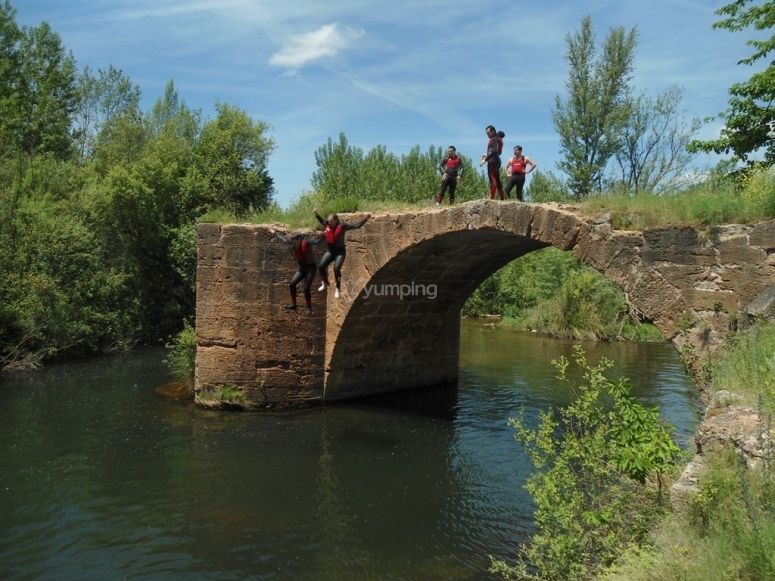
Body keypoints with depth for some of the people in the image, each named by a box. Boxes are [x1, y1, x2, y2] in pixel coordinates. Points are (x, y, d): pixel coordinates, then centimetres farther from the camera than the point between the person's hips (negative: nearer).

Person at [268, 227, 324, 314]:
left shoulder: (306, 243, -20)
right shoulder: (294, 244, -2)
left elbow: (317, 240, -31)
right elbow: (284, 238, 13)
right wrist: (275, 233, 25)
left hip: (310, 268, -7)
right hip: (302, 268, 7)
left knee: (306, 288, -13)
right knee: (292, 284, -1)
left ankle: (309, 308, 3)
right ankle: (293, 304, 11)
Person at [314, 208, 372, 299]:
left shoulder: (342, 226, -14)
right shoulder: (327, 225, -1)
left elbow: (356, 226, -12)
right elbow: (322, 221, 25)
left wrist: (365, 219, -21)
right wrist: (316, 214, 20)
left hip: (340, 251, -5)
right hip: (330, 251, 5)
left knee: (336, 269, -19)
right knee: (320, 267, 0)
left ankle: (338, 289, 0)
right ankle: (325, 283, 29)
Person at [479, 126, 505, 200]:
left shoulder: (494, 139, -9)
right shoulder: (498, 139, 19)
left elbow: (494, 151, -21)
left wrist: (485, 160, -23)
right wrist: (487, 155, 26)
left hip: (492, 161, -10)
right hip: (496, 160, 10)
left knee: (492, 180, -15)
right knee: (497, 180, 12)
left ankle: (492, 198, -21)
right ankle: (502, 198, 14)